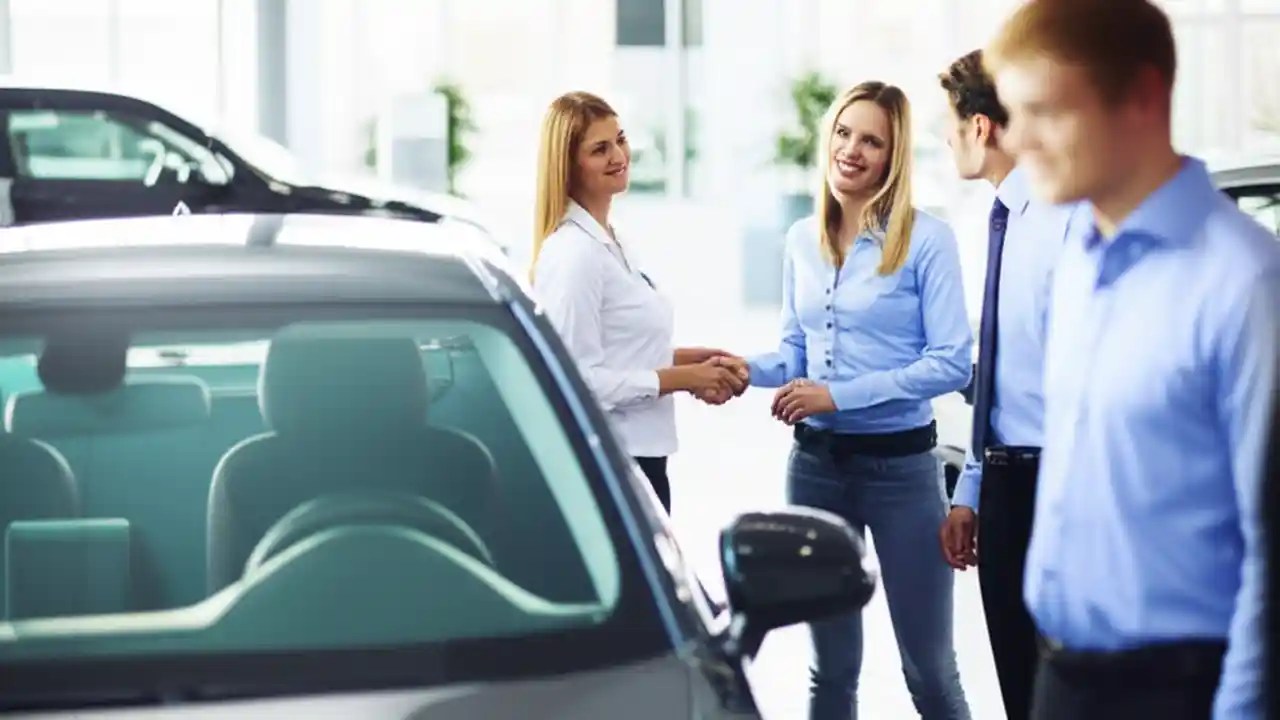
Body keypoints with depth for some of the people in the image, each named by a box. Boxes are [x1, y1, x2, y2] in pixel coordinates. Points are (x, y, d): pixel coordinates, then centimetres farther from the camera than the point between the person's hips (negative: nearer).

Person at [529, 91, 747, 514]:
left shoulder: (608, 241, 13)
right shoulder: (573, 253, -17)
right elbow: (578, 378, -22)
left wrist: (684, 359, 8)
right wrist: (681, 378, -16)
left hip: (638, 454, 10)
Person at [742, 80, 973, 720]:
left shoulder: (926, 239, -10)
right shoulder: (801, 241, 8)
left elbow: (951, 362, -14)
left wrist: (840, 395, -18)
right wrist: (746, 369, -5)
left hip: (900, 464, -5)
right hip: (815, 462, 5)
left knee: (928, 667, 2)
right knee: (831, 667, 14)